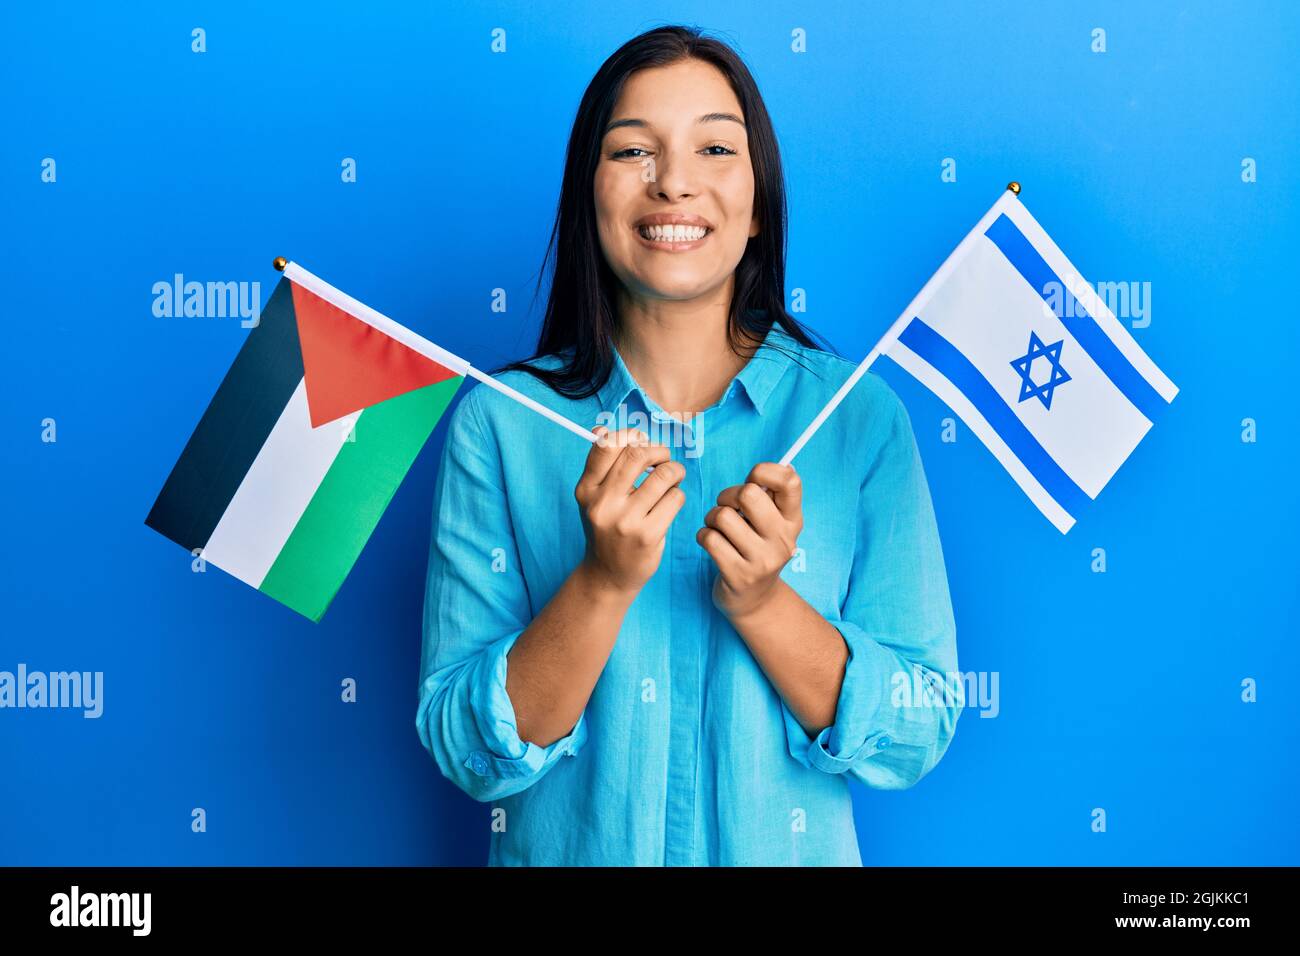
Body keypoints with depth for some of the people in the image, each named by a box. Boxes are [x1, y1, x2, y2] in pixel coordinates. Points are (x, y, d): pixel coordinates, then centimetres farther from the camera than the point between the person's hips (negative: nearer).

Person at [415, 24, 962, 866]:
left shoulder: (861, 417, -11)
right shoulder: (499, 423, -11)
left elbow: (917, 739, -11)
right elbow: (466, 751, -13)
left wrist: (760, 600, -25)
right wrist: (604, 582, -26)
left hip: (795, 853, 1)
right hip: (565, 848, 0)